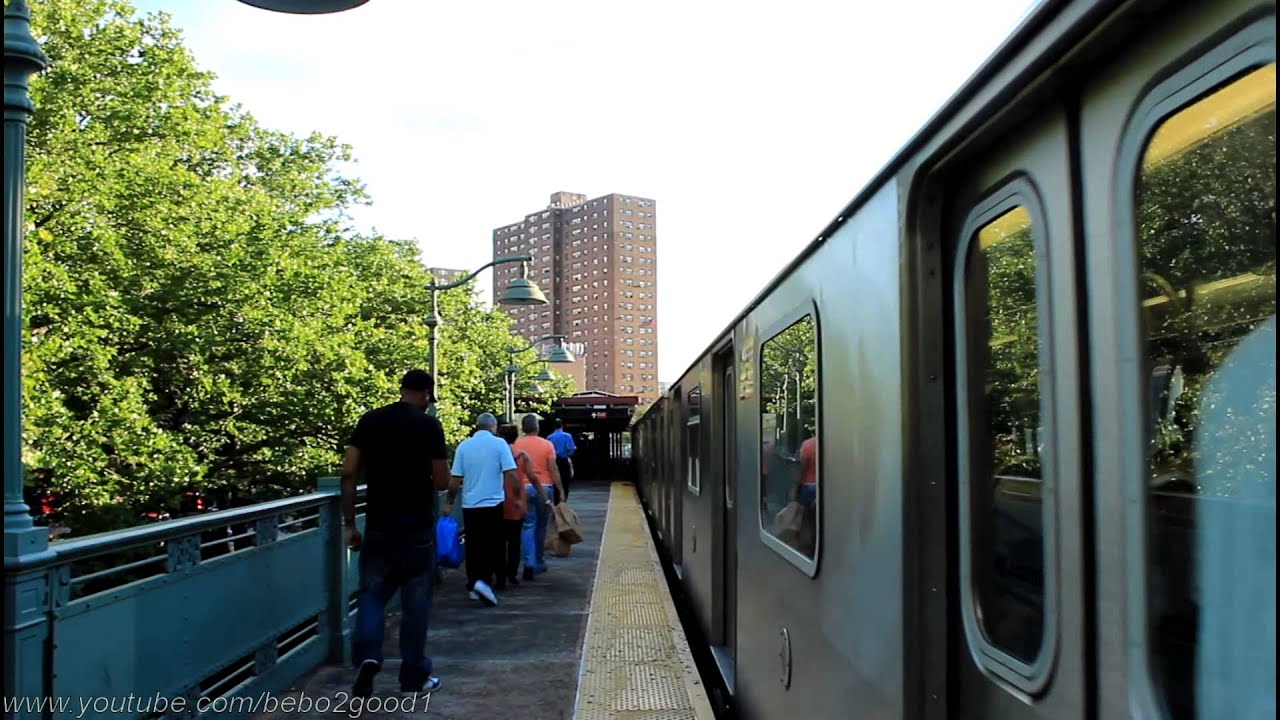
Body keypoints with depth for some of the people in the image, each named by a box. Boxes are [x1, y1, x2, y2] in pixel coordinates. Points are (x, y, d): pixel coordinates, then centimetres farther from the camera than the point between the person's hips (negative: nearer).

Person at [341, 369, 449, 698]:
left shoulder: (369, 421, 3)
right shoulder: (429, 425, -8)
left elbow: (348, 473, -1)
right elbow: (442, 482, -7)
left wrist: (349, 524, 4)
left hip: (378, 524, 3)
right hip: (417, 526, -2)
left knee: (372, 593, 12)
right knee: (416, 600, 8)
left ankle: (367, 657, -10)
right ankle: (414, 675, 16)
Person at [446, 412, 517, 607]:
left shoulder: (464, 446, 2)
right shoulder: (499, 444, -6)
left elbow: (455, 480, 1)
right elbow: (511, 474, -11)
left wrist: (450, 503, 13)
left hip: (470, 505, 3)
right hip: (493, 504, -3)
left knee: (473, 546, 12)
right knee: (492, 546, 5)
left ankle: (474, 586, 17)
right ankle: (484, 581, -12)